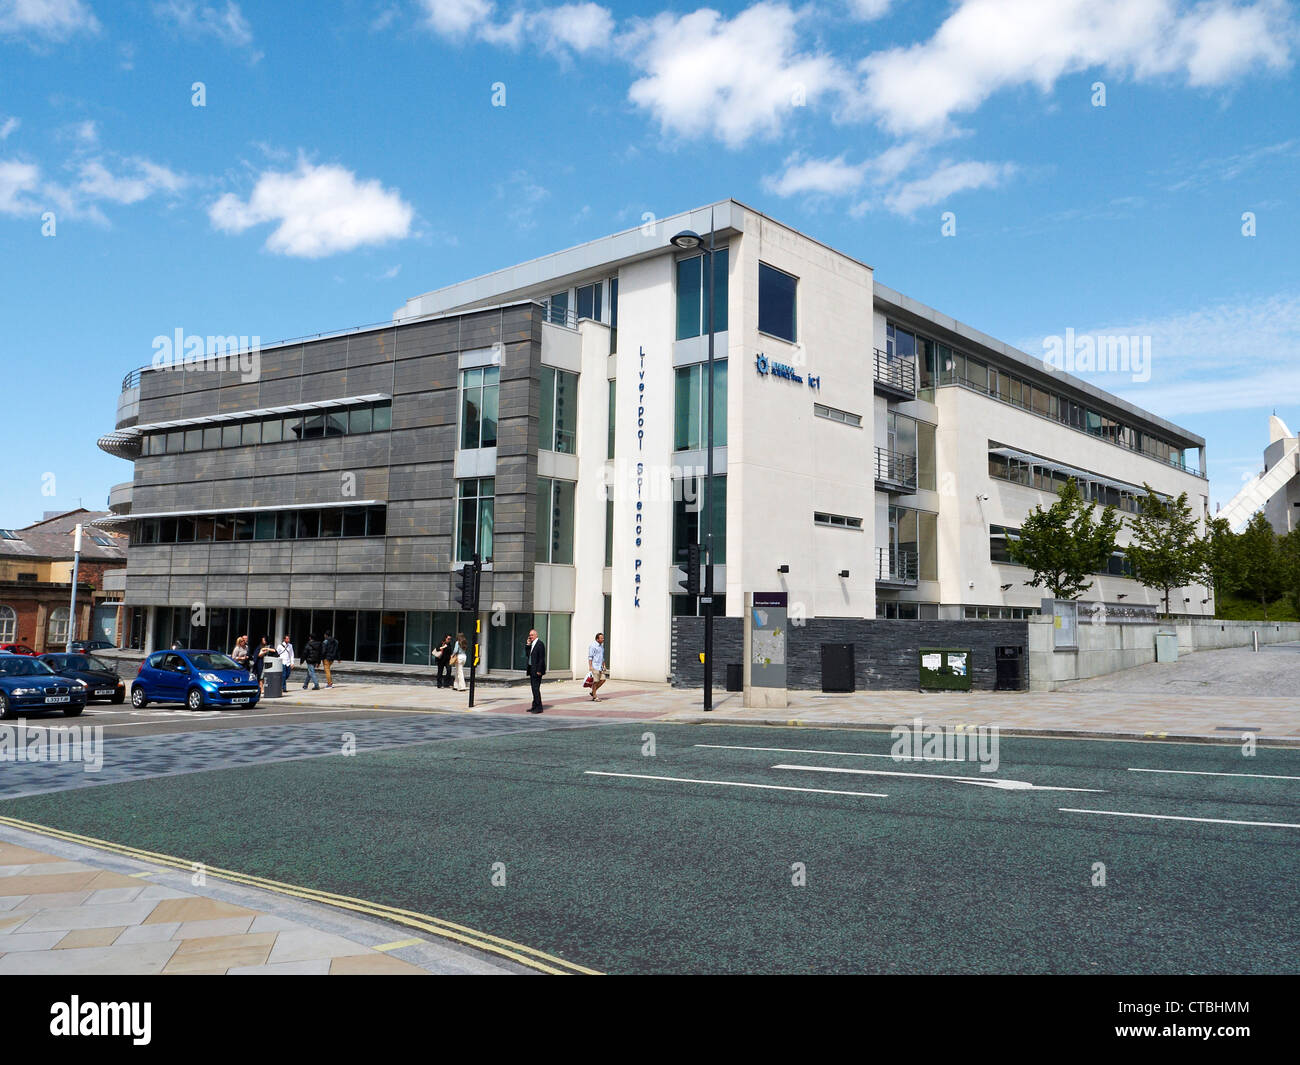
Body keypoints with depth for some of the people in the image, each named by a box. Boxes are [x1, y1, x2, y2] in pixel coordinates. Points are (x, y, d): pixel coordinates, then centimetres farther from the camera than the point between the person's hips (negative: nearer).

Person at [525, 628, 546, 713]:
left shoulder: (540, 644, -12)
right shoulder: (531, 644, 16)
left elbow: (541, 658, -16)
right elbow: (528, 655, 15)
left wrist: (539, 670, -19)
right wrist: (527, 644, 5)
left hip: (537, 670, -9)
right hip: (531, 670, 9)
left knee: (536, 688, -10)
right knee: (534, 688, 13)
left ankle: (538, 708, -7)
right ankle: (535, 706, 19)